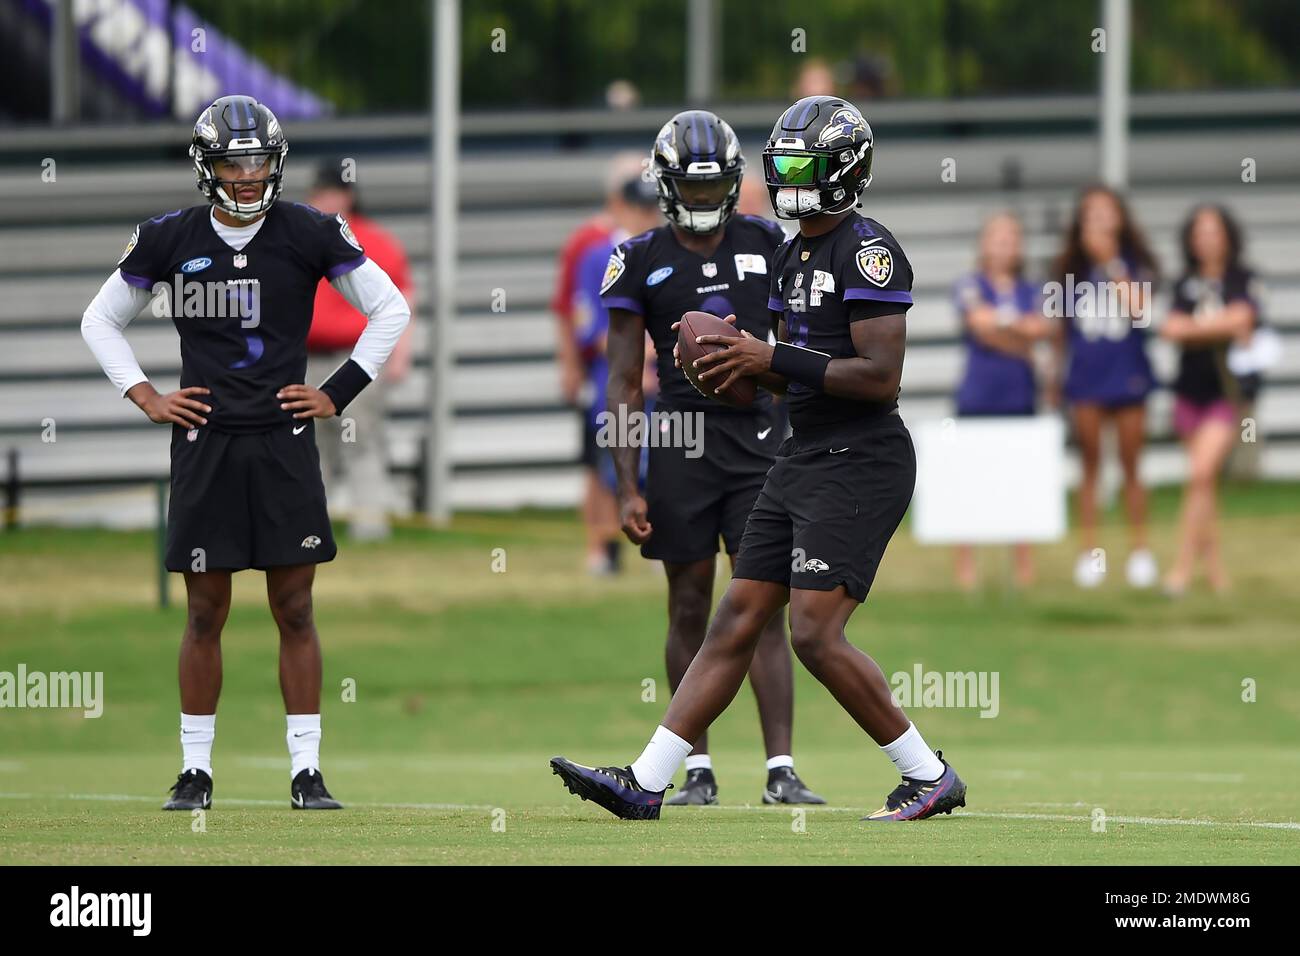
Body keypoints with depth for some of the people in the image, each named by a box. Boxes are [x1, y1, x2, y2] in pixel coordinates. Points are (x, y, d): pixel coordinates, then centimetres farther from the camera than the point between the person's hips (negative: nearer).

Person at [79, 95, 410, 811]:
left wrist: (339, 393, 3)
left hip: (284, 442, -1)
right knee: (205, 612, 3)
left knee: (294, 609, 0)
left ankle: (306, 771, 4)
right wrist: (145, 396, 6)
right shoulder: (170, 240, 2)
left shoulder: (308, 235, -1)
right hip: (205, 444, 1)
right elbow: (100, 321, 16)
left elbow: (390, 309, 9)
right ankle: (195, 770, 10)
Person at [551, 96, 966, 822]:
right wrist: (745, 364, 4)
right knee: (736, 623, 7)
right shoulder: (793, 256, 16)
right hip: (804, 461, 9)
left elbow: (879, 378, -20)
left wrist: (773, 359, -17)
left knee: (816, 633, -14)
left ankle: (931, 777, -2)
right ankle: (645, 783, 7)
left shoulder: (867, 251, -13)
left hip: (860, 463, -9)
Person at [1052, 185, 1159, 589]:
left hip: (1128, 374, -1)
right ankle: (1089, 552, 8)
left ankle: (1140, 551, 13)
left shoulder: (1134, 264, -1)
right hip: (1086, 378, 1)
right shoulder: (1073, 267, 4)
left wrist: (1112, 264, -20)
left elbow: (1137, 308, -19)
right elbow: (1062, 328, 10)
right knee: (1090, 466, 5)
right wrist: (1055, 376, 11)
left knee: (1131, 466, 6)